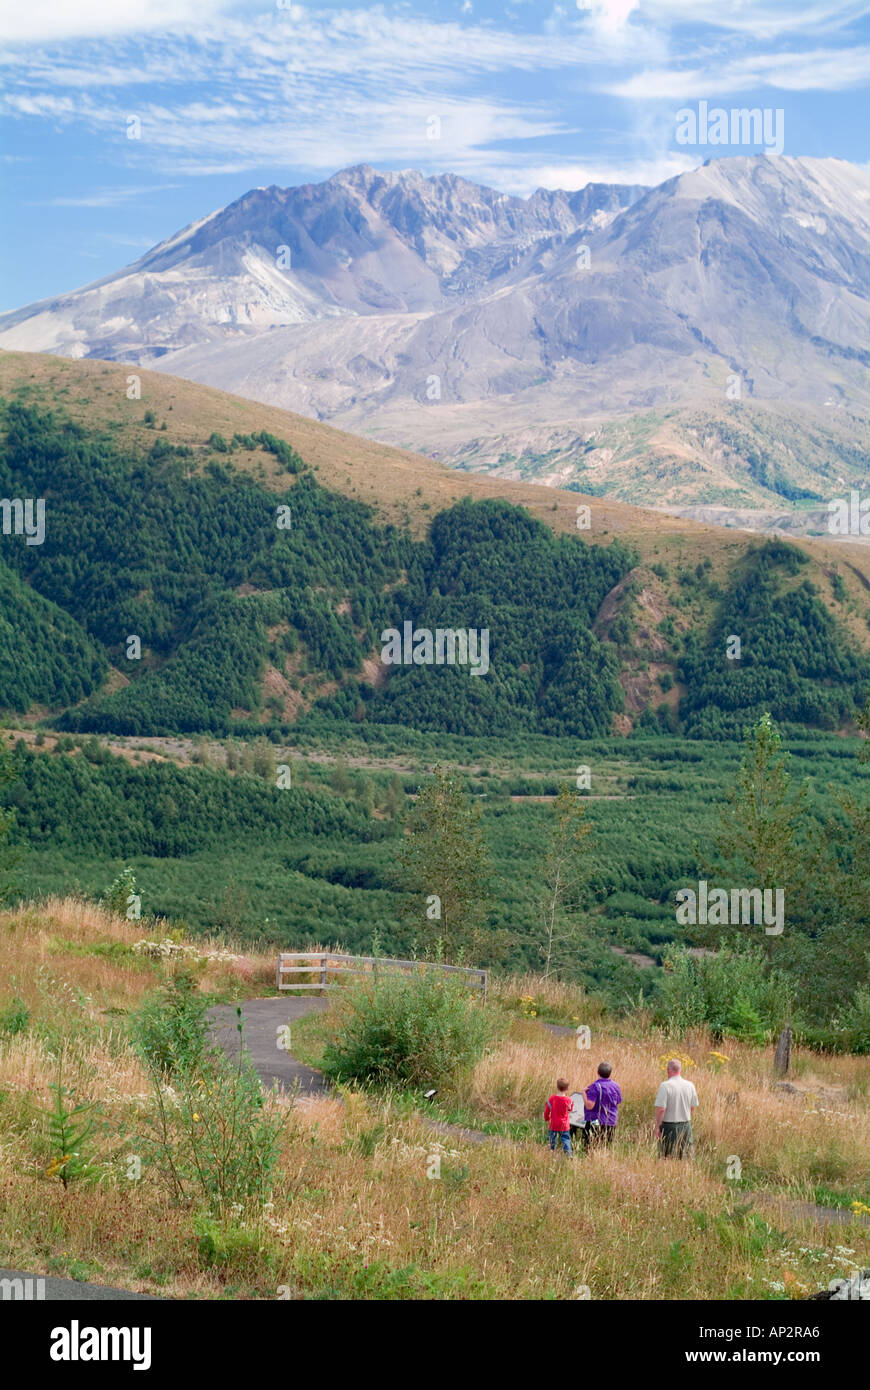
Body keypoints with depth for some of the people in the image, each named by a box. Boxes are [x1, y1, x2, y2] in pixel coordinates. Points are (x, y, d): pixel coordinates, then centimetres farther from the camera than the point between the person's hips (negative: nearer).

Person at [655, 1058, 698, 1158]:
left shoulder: (665, 1086, -14)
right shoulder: (690, 1086, 1)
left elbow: (661, 1109, -18)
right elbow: (692, 1107, 11)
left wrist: (657, 1126, -8)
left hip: (669, 1126, -4)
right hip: (686, 1125, 4)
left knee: (666, 1158, 3)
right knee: (687, 1157, 10)